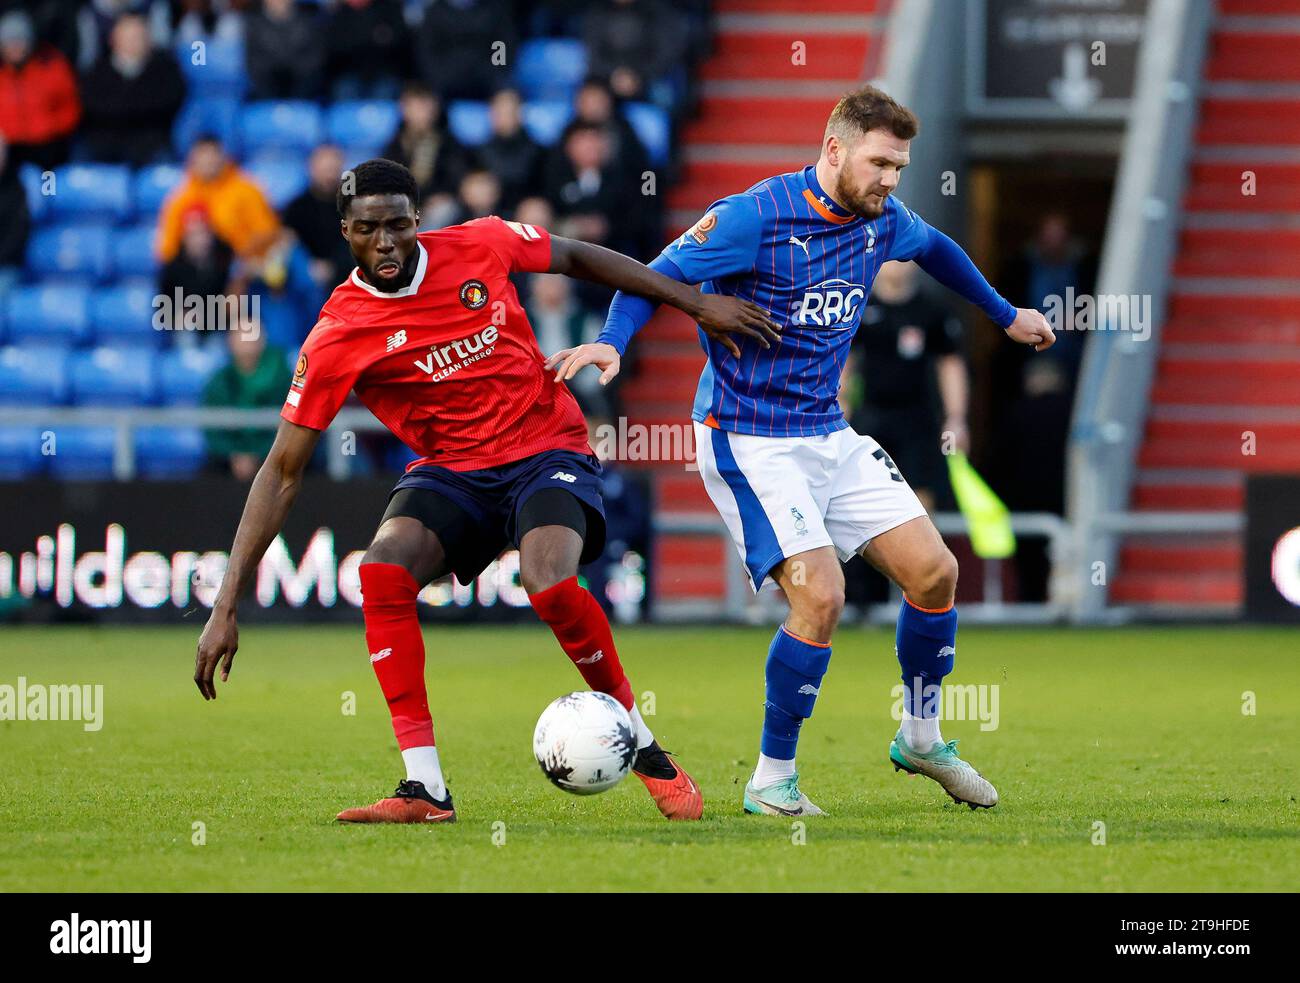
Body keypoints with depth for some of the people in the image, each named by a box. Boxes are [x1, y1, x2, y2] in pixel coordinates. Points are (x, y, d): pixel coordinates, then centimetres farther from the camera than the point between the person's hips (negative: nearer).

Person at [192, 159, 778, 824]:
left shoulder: (481, 245, -8)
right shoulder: (336, 339, -12)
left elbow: (578, 258, 13)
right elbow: (282, 471, -10)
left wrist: (697, 303, 12)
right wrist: (227, 606, -16)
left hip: (548, 451, -1)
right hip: (451, 471, 1)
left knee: (550, 585, -30)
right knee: (383, 570, -29)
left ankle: (645, 751, -6)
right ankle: (425, 789, -22)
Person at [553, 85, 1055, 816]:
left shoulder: (882, 219, 3)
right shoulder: (756, 217, -18)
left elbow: (936, 249, 26)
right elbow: (658, 277, -17)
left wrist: (1006, 316, 36)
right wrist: (613, 342, -35)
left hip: (829, 436, 7)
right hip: (749, 444, -7)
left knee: (935, 571, 1)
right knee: (821, 596, -21)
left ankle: (920, 738, 24)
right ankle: (772, 780, -5)